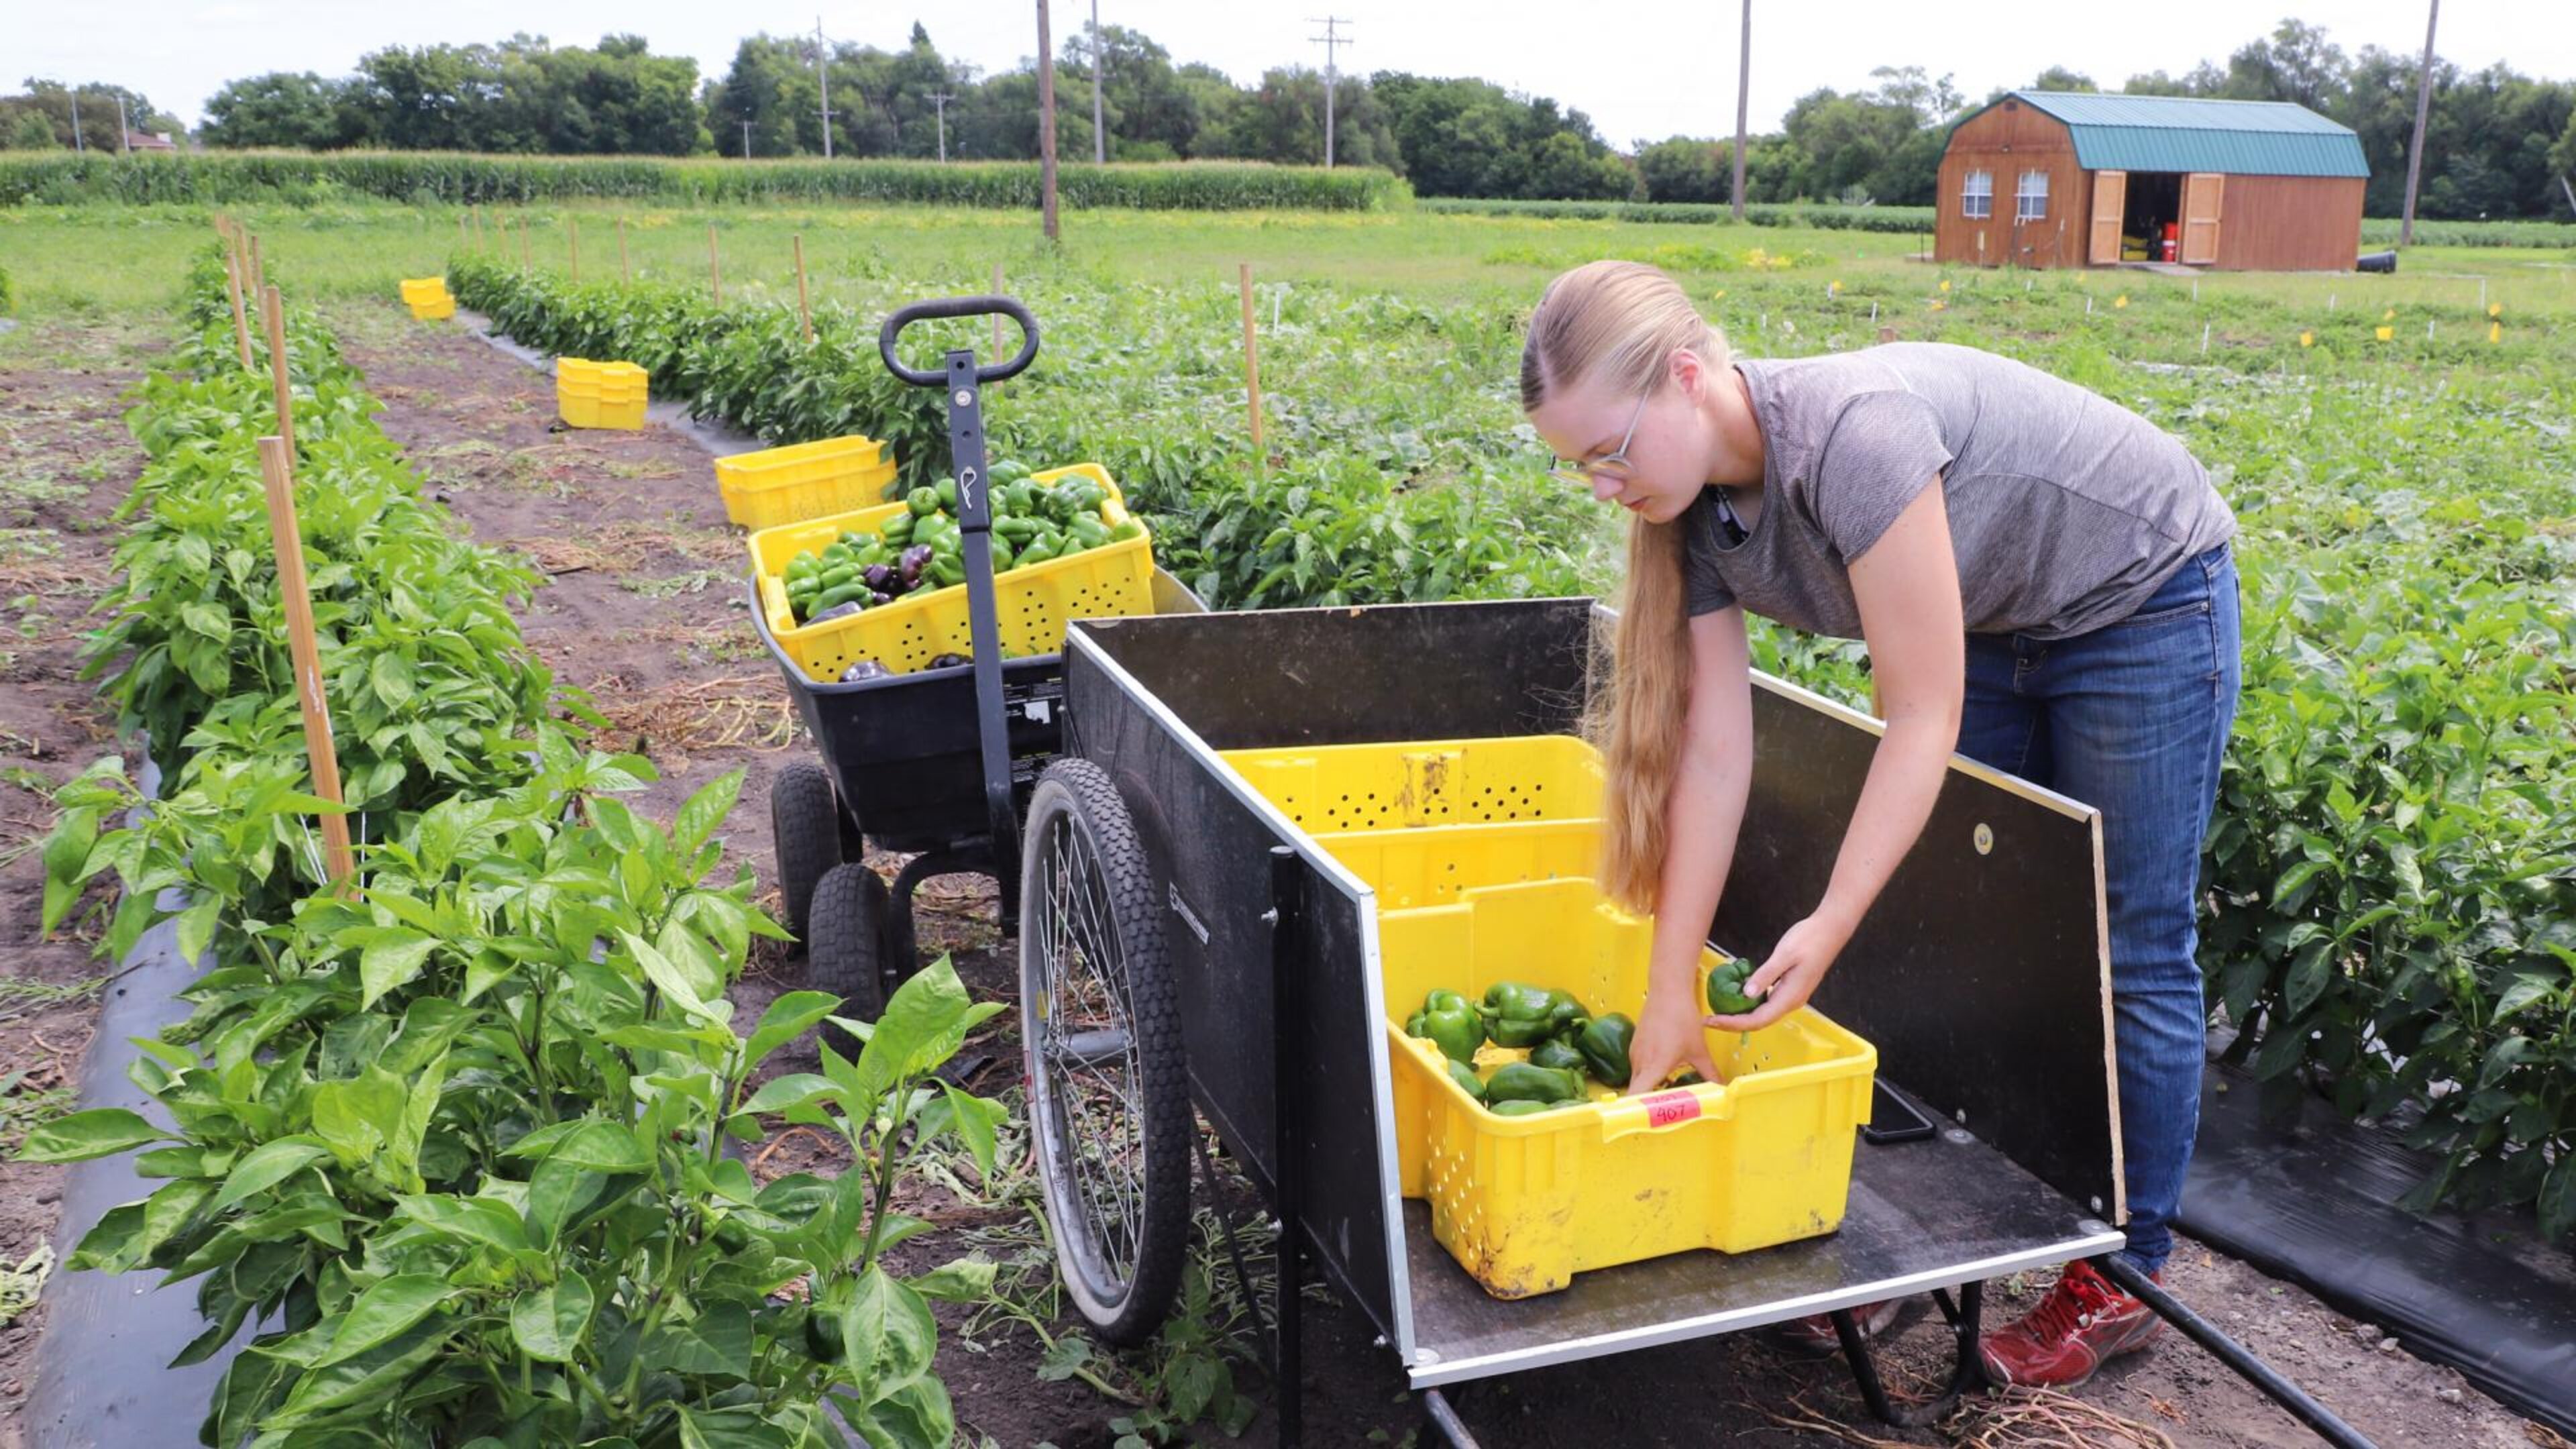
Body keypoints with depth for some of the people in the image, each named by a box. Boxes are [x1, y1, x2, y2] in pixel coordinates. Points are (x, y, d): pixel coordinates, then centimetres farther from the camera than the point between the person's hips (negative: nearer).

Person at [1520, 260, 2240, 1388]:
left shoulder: (1851, 432, -37)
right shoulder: (1697, 506, -14)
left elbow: (1922, 718, -33)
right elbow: (1713, 755, -15)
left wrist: (1831, 928, -35)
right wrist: (1671, 991, -16)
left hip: (2142, 599, -7)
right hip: (1997, 625, 7)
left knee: (2129, 957, 2)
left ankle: (2124, 1278, 17)